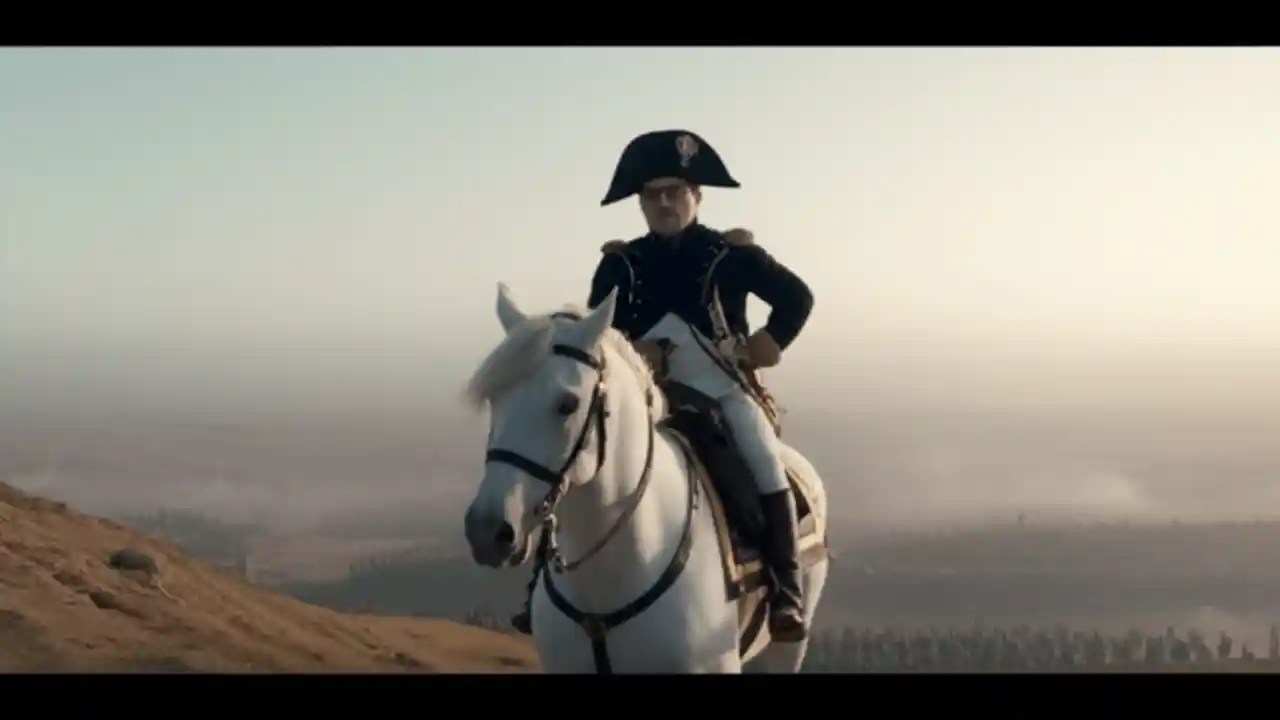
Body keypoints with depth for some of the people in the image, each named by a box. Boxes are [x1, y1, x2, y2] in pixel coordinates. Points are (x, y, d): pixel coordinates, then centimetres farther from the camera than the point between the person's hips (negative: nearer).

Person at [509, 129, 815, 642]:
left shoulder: (732, 255, 1)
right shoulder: (620, 264, 6)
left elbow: (796, 297, 3)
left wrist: (767, 347, -11)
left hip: (720, 387, -2)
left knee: (765, 463, -30)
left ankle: (785, 594, -25)